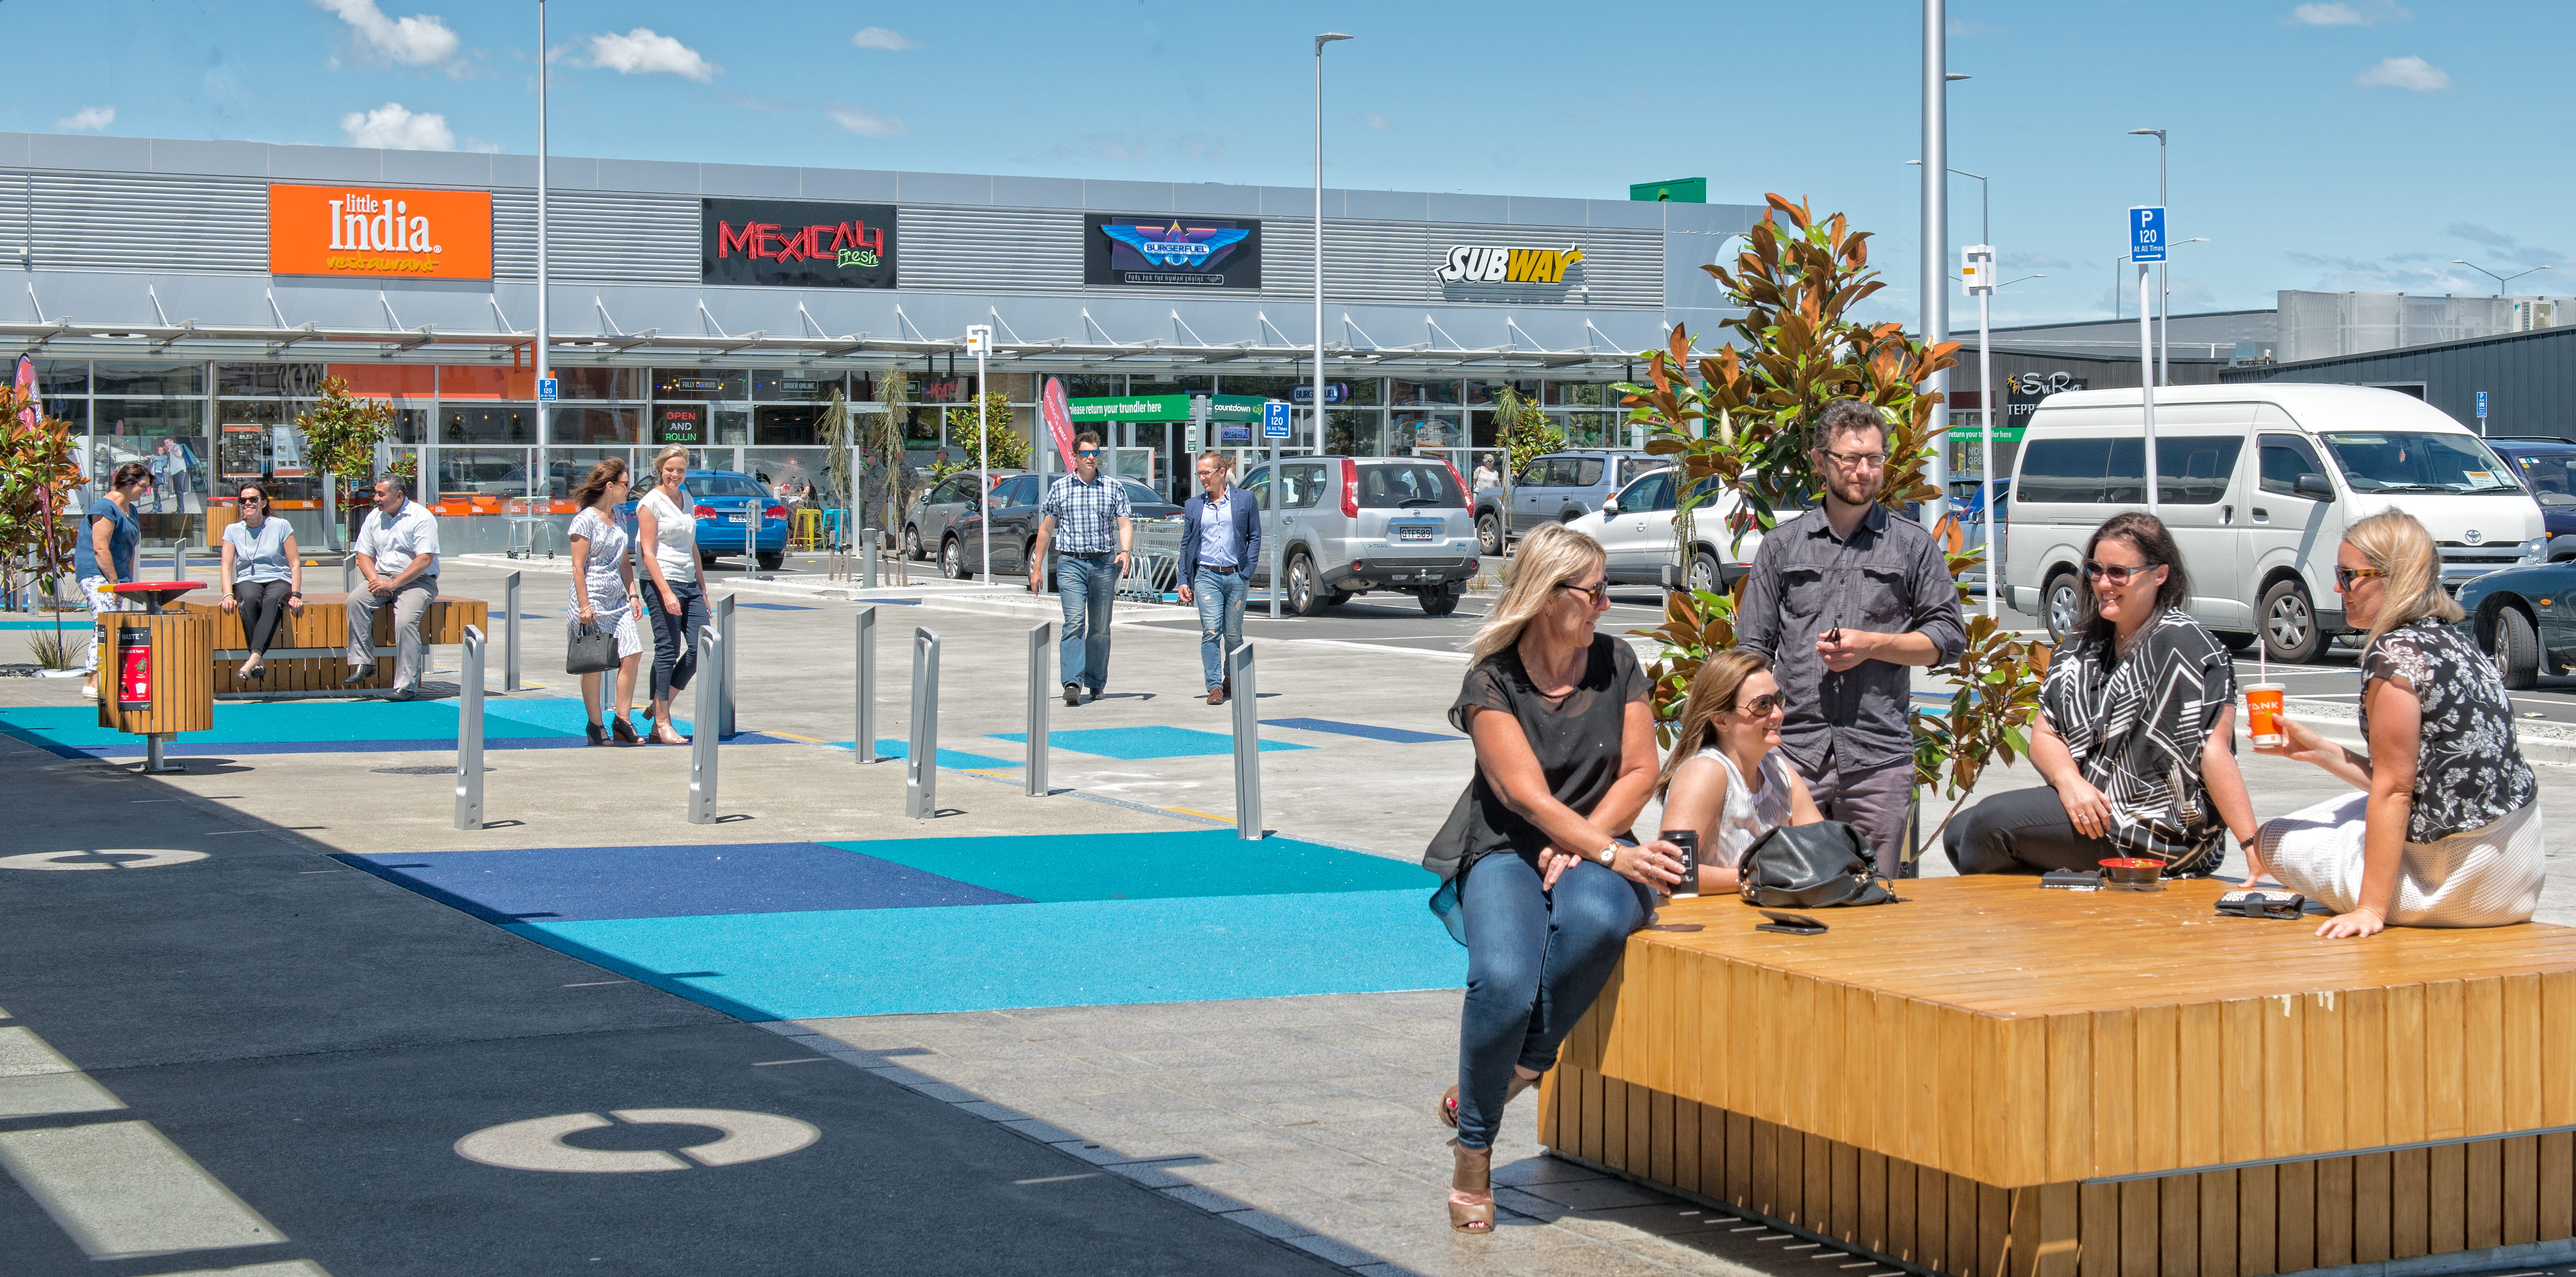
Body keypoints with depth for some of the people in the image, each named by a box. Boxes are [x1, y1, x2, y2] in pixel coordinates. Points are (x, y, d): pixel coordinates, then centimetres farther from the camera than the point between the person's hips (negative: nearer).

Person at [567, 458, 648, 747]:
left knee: (632, 655, -3)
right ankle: (596, 727, 8)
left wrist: (634, 596, 12)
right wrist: (584, 605, -16)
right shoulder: (586, 519, -9)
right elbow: (578, 566, -11)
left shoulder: (618, 518, 14)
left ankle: (622, 721, 6)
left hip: (618, 600, 7)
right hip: (593, 600, -7)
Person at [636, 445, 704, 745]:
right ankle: (662, 723, 2)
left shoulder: (686, 499, 15)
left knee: (701, 647, 1)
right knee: (668, 651, -6)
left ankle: (659, 707, 13)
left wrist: (702, 590, 19)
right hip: (663, 583, -7)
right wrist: (666, 592, -20)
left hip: (689, 583, 7)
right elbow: (648, 553, -12)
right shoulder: (651, 502, -7)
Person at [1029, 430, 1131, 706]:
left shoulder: (1114, 489, 8)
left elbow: (1124, 525, 2)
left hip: (1104, 564, 1)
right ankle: (1072, 683, -22)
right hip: (1071, 563, -1)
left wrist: (1124, 552, -18)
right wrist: (1037, 567, 11)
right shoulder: (1059, 487, 8)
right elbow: (1046, 529, 13)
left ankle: (1096, 683, 17)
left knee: (1100, 628, 6)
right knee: (1074, 623, -15)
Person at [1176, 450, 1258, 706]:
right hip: (1206, 576, 0)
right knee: (1211, 631, -12)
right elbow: (1186, 545, 13)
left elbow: (1255, 536, 8)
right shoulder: (1193, 506, 11)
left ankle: (1232, 679, 27)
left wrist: (1249, 568, -4)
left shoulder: (1244, 500, 6)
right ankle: (1214, 686, -11)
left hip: (1235, 576, 0)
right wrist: (1184, 581, 7)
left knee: (1233, 634, 7)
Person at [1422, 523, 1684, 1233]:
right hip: (1506, 852, -2)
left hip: (1597, 848, 3)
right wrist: (1613, 854, -26)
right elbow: (1529, 796, -14)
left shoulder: (1616, 663, 6)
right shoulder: (1492, 680, -6)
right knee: (1503, 980, -32)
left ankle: (1507, 1076, -16)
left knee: (1596, 920, -37)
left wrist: (1580, 848, -9)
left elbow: (1640, 772, 5)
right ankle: (1473, 1151, -10)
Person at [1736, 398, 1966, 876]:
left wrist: (1872, 645, -7)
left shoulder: (1914, 545, 10)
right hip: (1794, 750, 1)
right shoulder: (1782, 545, 13)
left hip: (1880, 754, -1)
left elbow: (1950, 638, 8)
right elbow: (1753, 651, 12)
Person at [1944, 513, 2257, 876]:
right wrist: (2069, 780, -14)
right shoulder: (2082, 648, 12)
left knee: (1991, 820, -19)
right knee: (1958, 834, 5)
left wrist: (2253, 846, -26)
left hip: (2160, 830, -9)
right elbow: (2045, 735, 8)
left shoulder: (2184, 645, -14)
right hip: (2087, 805, 9)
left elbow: (2215, 753, -20)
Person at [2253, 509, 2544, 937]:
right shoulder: (2456, 644, 10)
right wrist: (2321, 751, 13)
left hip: (2462, 879, -9)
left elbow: (2394, 790, -18)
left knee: (2275, 840, 8)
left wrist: (2370, 910, -16)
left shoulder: (2395, 652, -17)